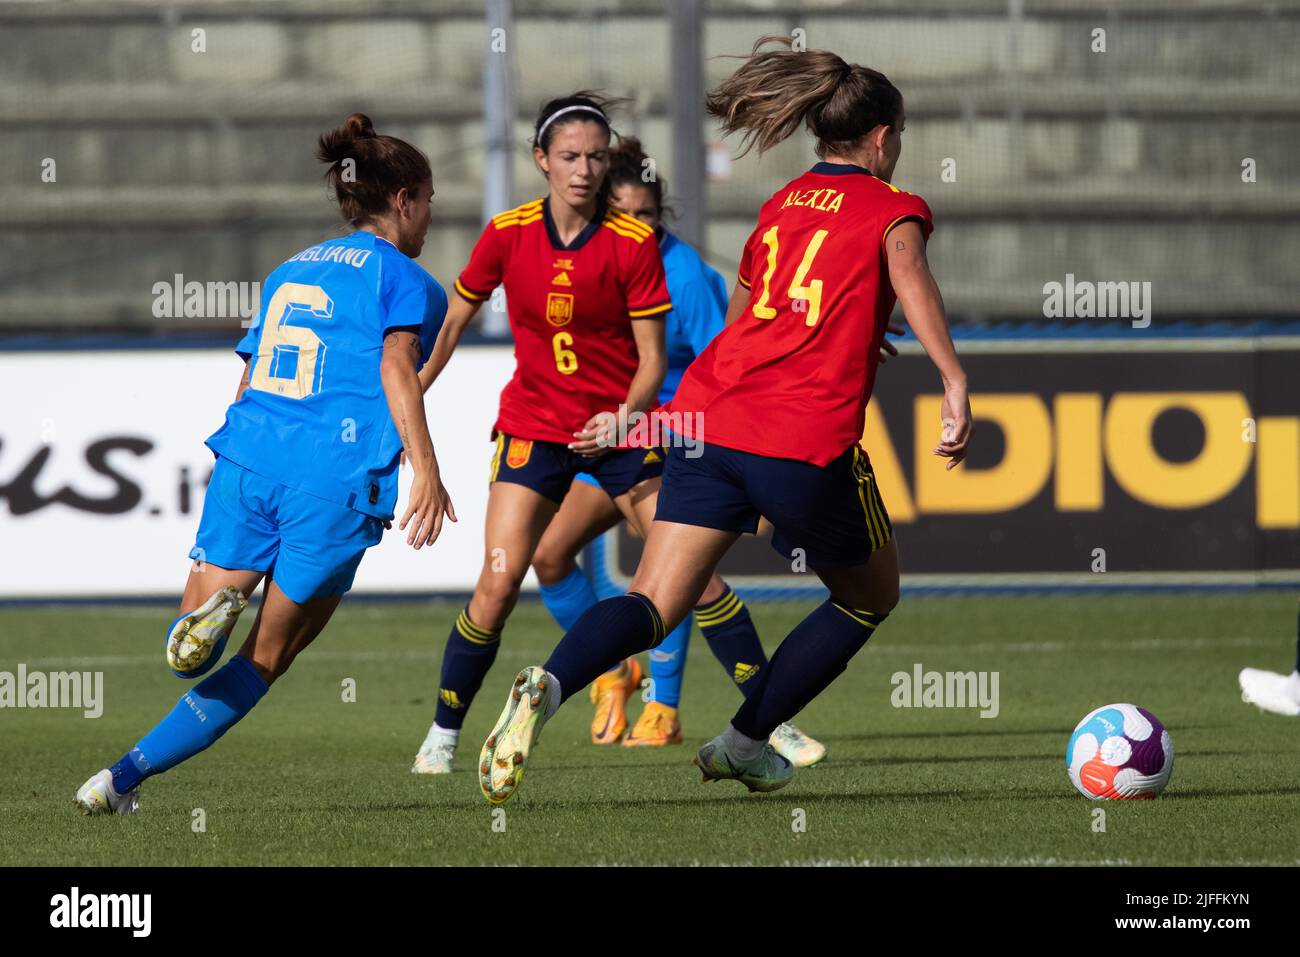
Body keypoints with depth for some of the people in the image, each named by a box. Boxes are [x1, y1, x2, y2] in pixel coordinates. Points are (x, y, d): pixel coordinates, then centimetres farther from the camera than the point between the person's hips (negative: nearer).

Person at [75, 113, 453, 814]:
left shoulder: (289, 271, 25)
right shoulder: (404, 278, 5)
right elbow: (396, 365, -12)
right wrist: (425, 469, -19)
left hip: (247, 462, 5)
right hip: (336, 480, -5)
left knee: (188, 655, 9)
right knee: (266, 659, 7)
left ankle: (210, 611, -28)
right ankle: (123, 779, -2)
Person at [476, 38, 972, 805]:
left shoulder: (779, 206, 23)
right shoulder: (892, 208, 6)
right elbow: (906, 268, -16)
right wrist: (954, 383, -25)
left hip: (711, 418, 5)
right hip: (809, 441, -5)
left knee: (654, 604, -3)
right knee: (871, 596, 20)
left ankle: (550, 685, -34)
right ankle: (746, 742, 16)